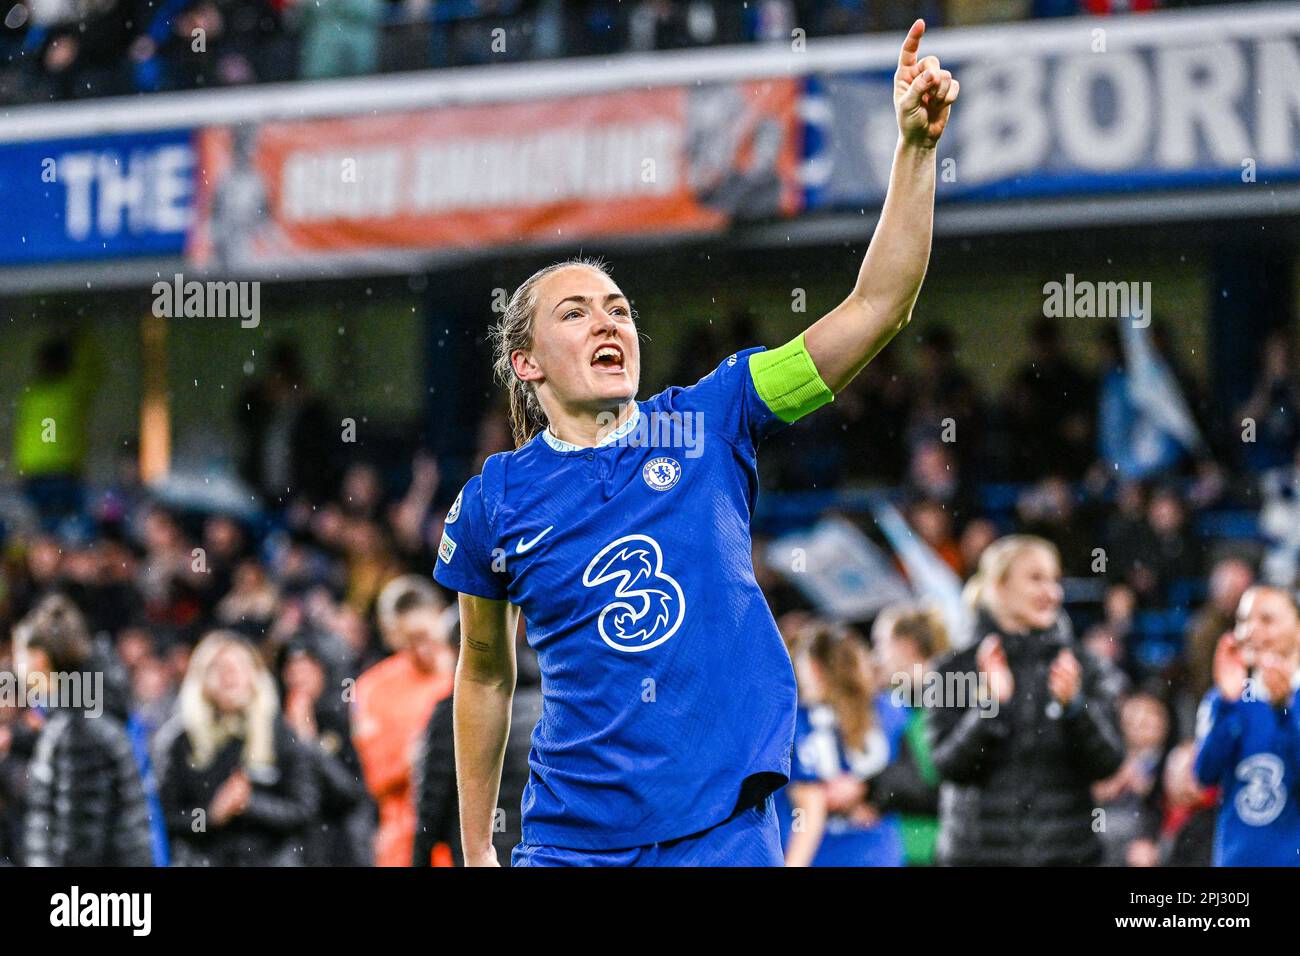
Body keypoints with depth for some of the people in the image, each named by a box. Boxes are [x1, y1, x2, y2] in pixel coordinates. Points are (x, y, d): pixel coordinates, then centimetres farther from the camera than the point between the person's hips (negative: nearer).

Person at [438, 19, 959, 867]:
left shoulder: (709, 424, 1)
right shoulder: (495, 501, 2)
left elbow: (877, 309, -4)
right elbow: (485, 675, 14)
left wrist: (916, 146, -13)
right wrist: (477, 852, 16)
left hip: (726, 829, 0)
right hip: (573, 844, 0)